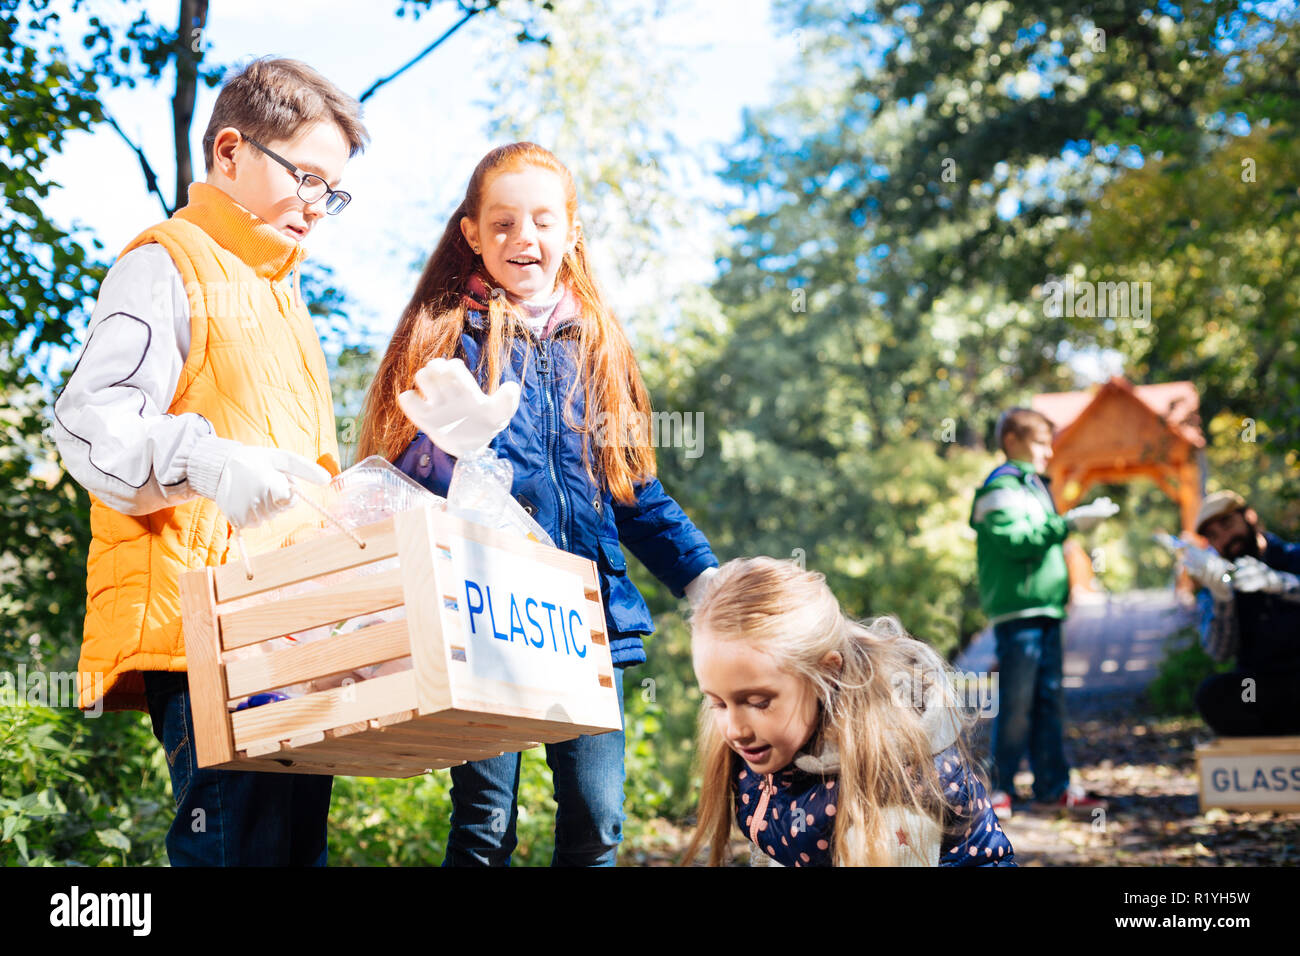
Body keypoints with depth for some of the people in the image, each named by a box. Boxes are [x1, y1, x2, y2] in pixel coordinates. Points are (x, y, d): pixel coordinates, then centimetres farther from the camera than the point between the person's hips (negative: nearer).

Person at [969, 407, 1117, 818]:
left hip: (1045, 612, 9)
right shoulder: (1002, 487, -8)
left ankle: (1053, 785, 14)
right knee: (1016, 704, -6)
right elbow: (1014, 539, -20)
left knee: (1049, 700, 10)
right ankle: (998, 789, 1)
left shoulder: (1033, 486, 22)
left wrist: (1081, 520, 18)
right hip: (1017, 612, -9)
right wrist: (1068, 524, -21)